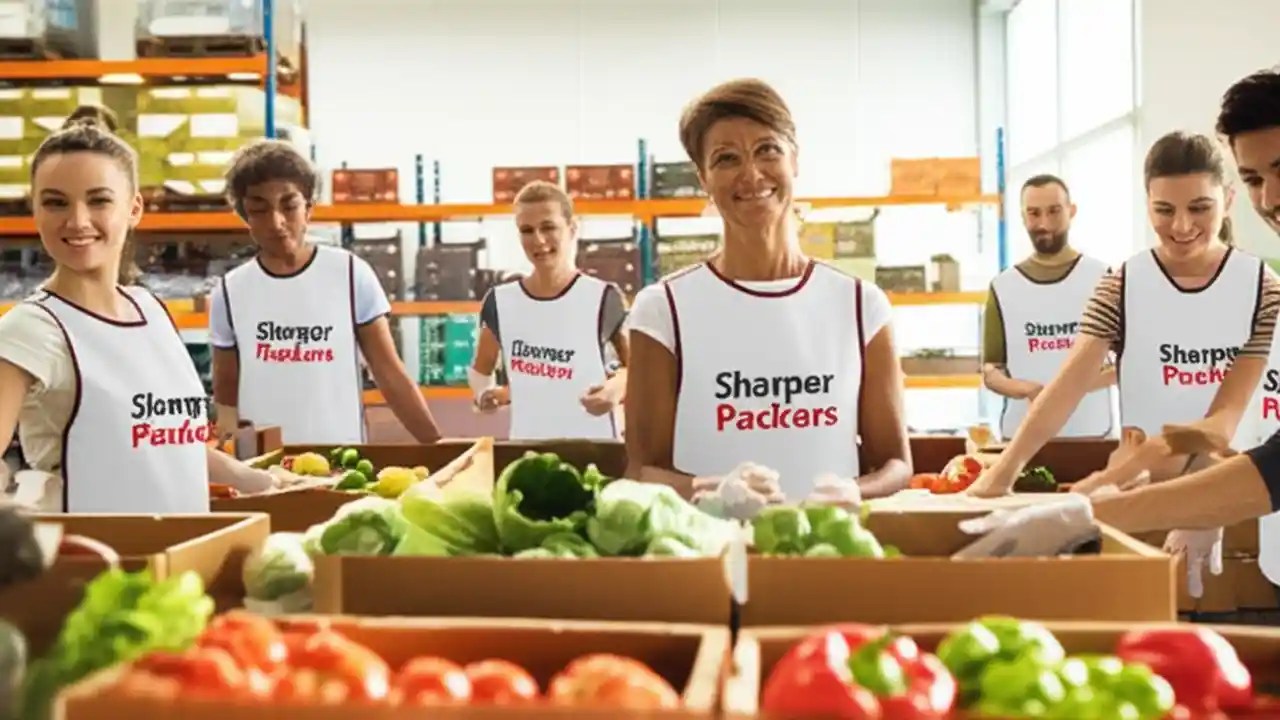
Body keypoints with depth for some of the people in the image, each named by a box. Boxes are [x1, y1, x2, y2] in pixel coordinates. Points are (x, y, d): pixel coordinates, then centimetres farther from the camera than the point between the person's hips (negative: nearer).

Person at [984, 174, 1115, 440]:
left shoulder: (1103, 278, 3)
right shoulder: (1003, 287, 6)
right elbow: (991, 371, 5)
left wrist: (1092, 380, -18)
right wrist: (1027, 389, -17)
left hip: (1090, 432, -1)